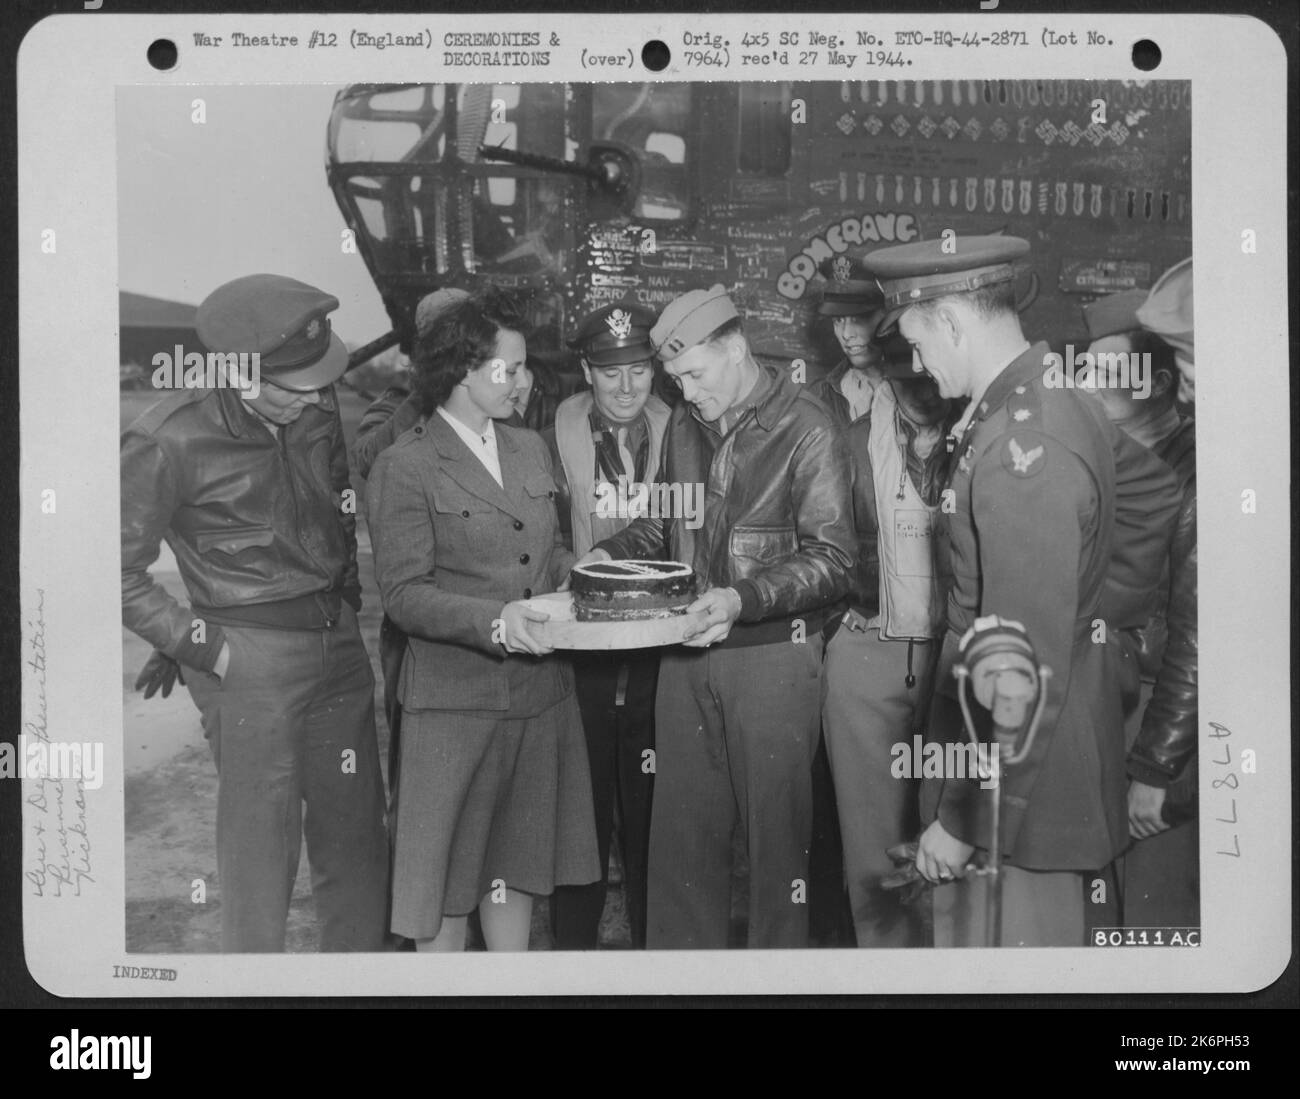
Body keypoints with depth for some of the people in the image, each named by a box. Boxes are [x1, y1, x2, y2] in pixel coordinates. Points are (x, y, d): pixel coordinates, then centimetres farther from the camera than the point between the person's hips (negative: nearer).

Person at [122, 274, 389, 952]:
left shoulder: (316, 409, 3)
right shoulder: (170, 442, -14)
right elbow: (121, 574, -8)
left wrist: (343, 602, 10)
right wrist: (204, 647, -11)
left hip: (340, 647, 6)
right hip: (251, 663, -5)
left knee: (356, 841, 10)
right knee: (260, 853, 1)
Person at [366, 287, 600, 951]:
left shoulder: (530, 448, 13)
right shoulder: (405, 468, -9)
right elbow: (404, 595, -14)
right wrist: (496, 620, -26)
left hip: (541, 692, 6)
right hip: (455, 697, -6)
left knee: (517, 859, 16)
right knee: (446, 871, 5)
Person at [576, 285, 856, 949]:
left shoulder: (806, 430, -9)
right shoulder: (683, 424, 9)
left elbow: (830, 557, -13)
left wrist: (742, 600, -25)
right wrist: (610, 554, 1)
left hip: (772, 653, -5)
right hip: (686, 652, 5)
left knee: (775, 832, 4)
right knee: (680, 831, 10)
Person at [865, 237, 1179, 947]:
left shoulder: (1025, 453, -24)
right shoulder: (1061, 404, 6)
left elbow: (1027, 667, -25)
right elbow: (1155, 493, 25)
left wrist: (962, 816, -20)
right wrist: (1094, 609, 19)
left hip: (1025, 785, -9)